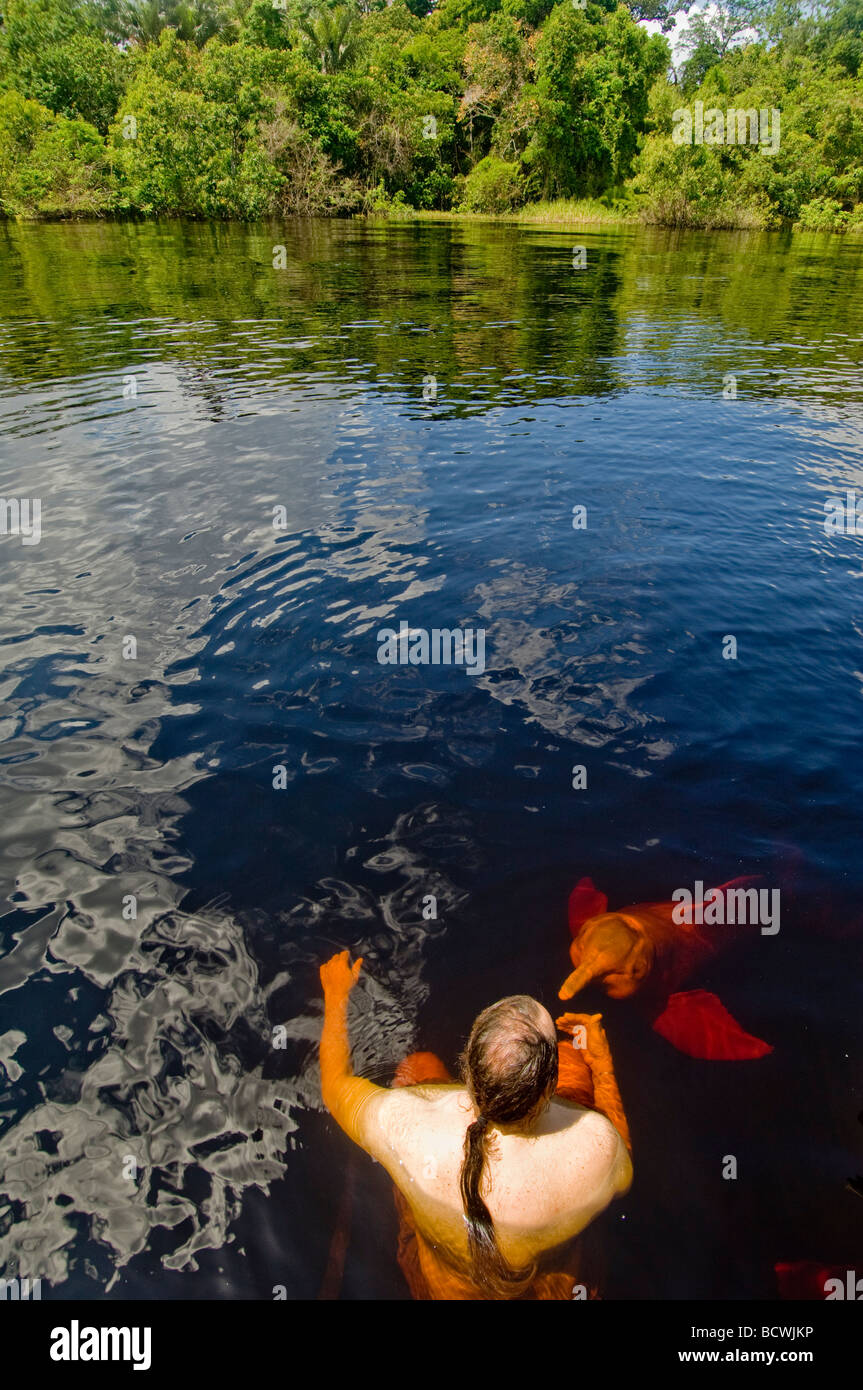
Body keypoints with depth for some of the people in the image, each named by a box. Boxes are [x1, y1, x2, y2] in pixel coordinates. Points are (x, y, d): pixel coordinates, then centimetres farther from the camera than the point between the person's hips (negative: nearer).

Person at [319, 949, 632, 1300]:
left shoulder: (405, 1125, -39)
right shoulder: (594, 1144, -39)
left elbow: (336, 1086, -16)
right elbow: (620, 1175, -12)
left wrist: (336, 996, -1)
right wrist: (602, 1064, -3)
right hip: (548, 1286, 0)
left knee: (418, 1064, 14)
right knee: (573, 1059, 7)